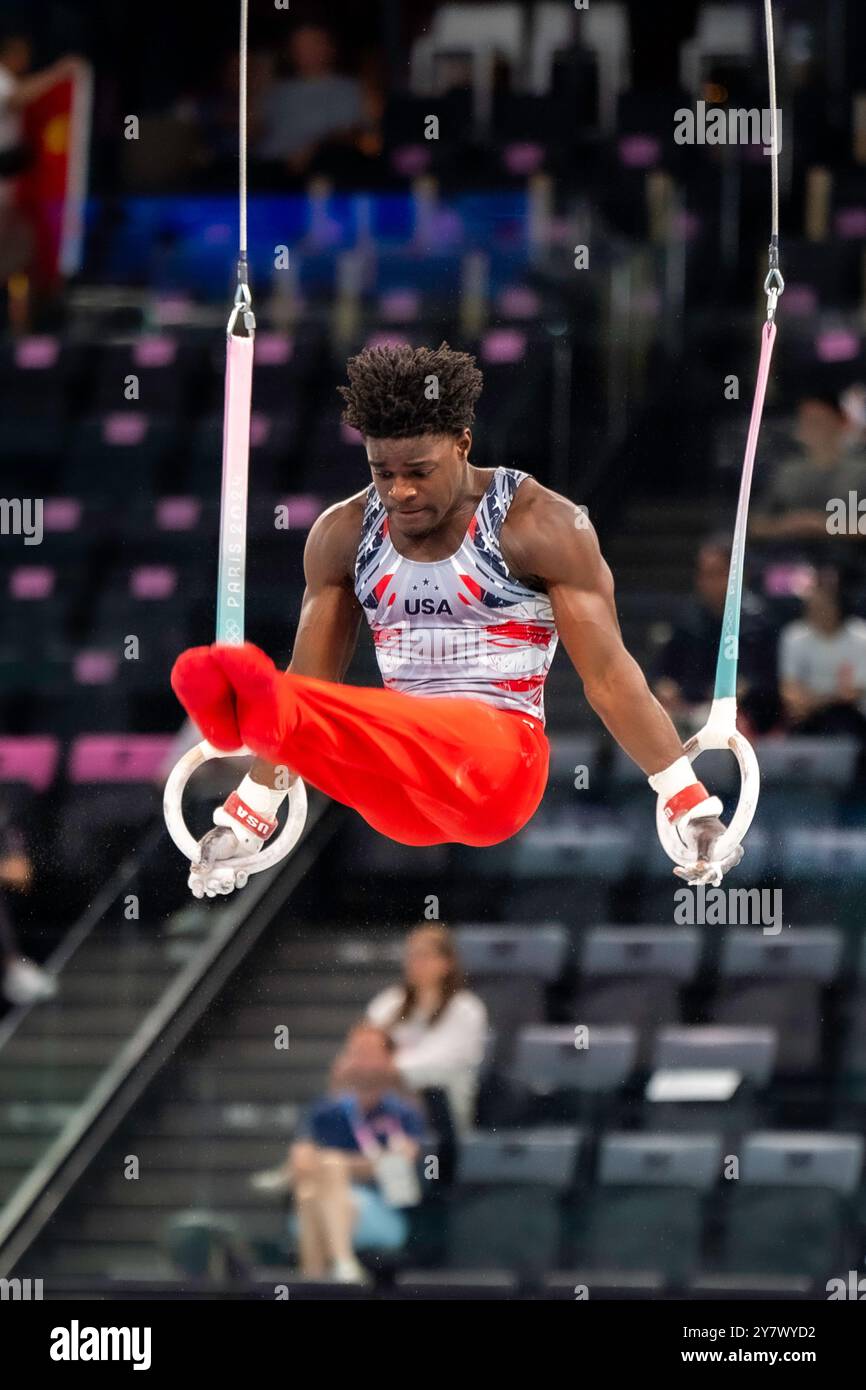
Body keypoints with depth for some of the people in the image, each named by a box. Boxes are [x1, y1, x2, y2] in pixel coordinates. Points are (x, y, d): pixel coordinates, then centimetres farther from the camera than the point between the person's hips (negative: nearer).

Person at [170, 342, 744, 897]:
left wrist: (692, 807, -6)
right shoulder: (343, 534, 9)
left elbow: (609, 673, -2)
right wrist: (243, 822, 13)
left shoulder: (542, 525, -3)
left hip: (499, 757, -5)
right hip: (401, 803, 5)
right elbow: (310, 682, 15)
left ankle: (260, 714, -70)